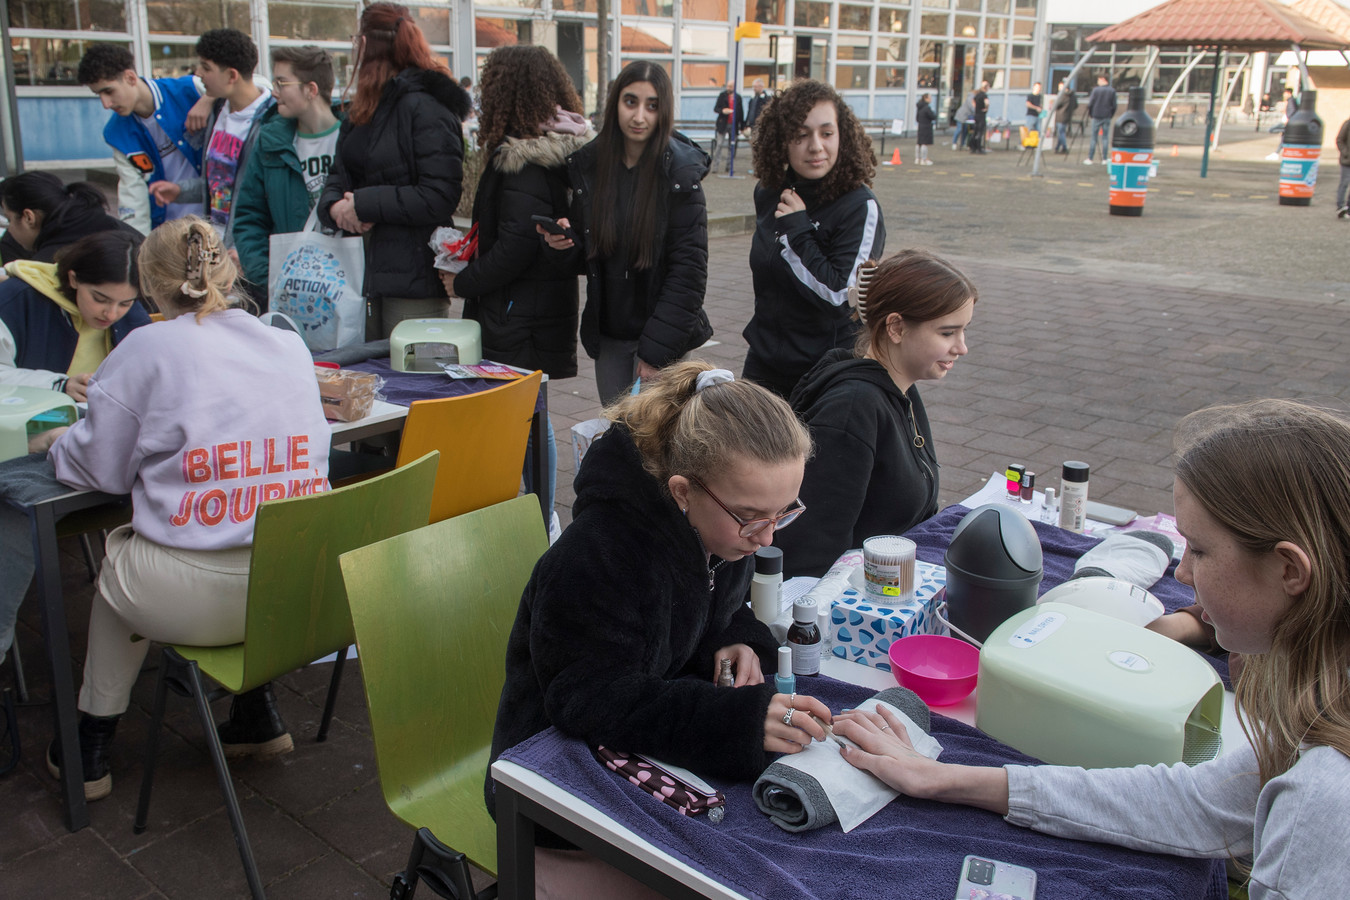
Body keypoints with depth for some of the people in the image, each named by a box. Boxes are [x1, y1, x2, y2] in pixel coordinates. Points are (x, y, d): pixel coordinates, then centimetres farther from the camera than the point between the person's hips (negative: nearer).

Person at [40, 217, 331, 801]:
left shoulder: (147, 350, -6)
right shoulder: (291, 345, 8)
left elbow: (100, 469, 1)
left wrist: (62, 442, 23)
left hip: (199, 599, -4)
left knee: (120, 555, 29)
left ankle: (92, 743, 38)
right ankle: (258, 715, 37)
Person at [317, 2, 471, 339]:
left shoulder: (426, 107, -12)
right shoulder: (361, 111, 17)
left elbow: (438, 198, -19)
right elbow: (338, 179, 17)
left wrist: (363, 204, -15)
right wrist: (335, 206, -7)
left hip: (413, 281, -8)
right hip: (365, 274, 8)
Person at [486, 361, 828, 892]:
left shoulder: (731, 526, -4)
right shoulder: (595, 559, -30)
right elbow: (592, 703, -32)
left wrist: (740, 643, -11)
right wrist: (741, 719, -41)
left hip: (653, 747, 8)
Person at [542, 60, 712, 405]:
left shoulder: (680, 173, -11)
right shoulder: (587, 164, 1)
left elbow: (689, 269, -13)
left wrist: (656, 349, -16)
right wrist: (565, 241, -10)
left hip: (661, 337, -4)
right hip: (607, 334, 4)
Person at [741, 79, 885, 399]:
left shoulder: (859, 207, -15)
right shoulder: (767, 194, 3)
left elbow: (839, 294, -23)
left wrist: (796, 230, -20)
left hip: (827, 371, -6)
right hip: (764, 364, 6)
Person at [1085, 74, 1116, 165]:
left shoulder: (1096, 90, -6)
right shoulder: (1112, 91, 0)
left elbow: (1090, 104, -6)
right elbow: (1114, 105, -1)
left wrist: (1090, 114, 8)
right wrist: (1111, 115, 11)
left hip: (1096, 116, -2)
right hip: (1107, 117, 2)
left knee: (1094, 138, 3)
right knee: (1105, 138, 7)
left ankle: (1090, 159, 3)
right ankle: (1105, 159, 7)